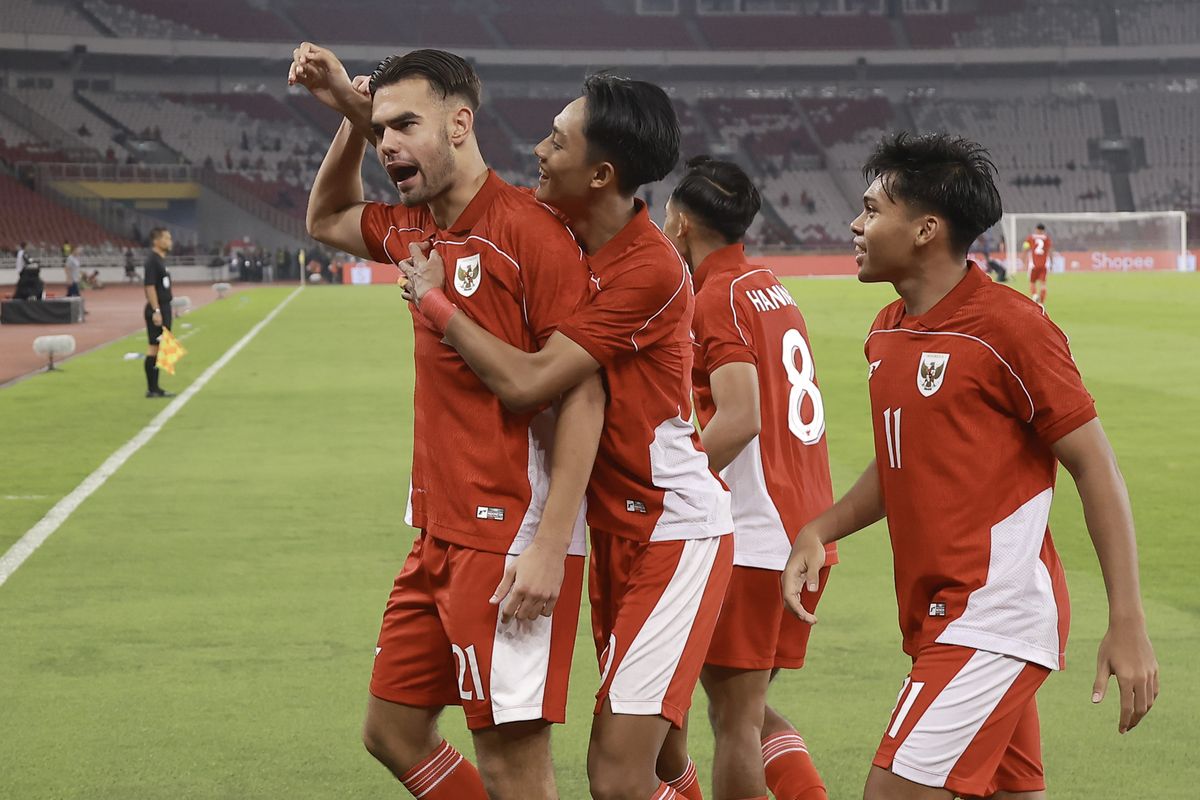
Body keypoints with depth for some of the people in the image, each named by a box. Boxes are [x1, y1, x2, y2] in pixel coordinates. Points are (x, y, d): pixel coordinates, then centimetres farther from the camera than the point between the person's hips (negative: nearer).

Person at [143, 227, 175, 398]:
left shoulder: (161, 260, 15)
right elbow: (149, 287, -20)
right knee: (153, 348, -6)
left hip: (164, 309, 10)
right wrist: (156, 311, -24)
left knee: (159, 349, 12)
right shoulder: (152, 261, -14)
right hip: (157, 311, -10)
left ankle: (155, 387, 17)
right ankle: (151, 389, -4)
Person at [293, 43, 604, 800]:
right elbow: (327, 220, 34)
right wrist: (351, 117, 16)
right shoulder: (416, 230, 11)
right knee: (392, 731, 15)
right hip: (440, 536, 9)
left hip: (510, 539, -9)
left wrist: (550, 546, -23)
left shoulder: (529, 228, -14)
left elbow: (582, 392, -18)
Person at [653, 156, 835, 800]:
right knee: (747, 710, 16)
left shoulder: (717, 297, -10)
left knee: (734, 716, -2)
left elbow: (740, 419, -22)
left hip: (752, 541, -9)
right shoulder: (772, 289, 17)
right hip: (806, 532, 9)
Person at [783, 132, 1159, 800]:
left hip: (994, 621, -8)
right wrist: (819, 533, 7)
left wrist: (1129, 624, -16)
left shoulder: (1010, 325, -13)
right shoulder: (887, 332, 12)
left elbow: (1097, 469, -11)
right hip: (935, 614, 8)